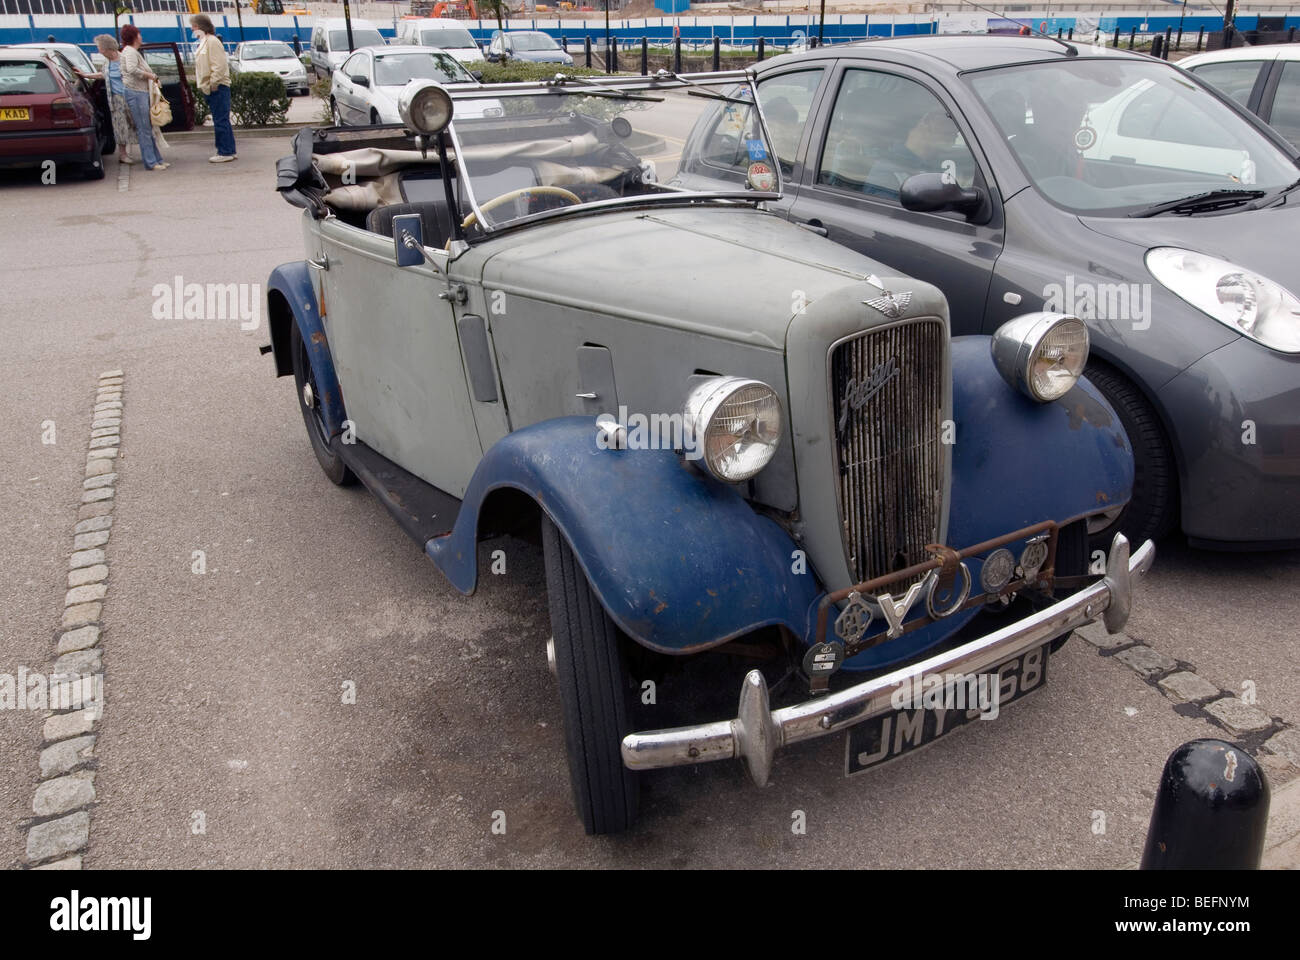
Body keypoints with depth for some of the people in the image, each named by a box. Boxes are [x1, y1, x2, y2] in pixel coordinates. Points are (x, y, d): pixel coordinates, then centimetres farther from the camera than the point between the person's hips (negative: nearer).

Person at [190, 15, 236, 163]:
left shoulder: (212, 41, -9)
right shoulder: (202, 43, 20)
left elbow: (219, 65, -18)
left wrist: (214, 83, -19)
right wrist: (206, 84, 17)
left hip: (217, 88, -10)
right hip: (209, 89, 10)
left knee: (221, 121, -9)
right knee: (222, 121, 11)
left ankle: (225, 152, -8)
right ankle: (229, 151, 15)